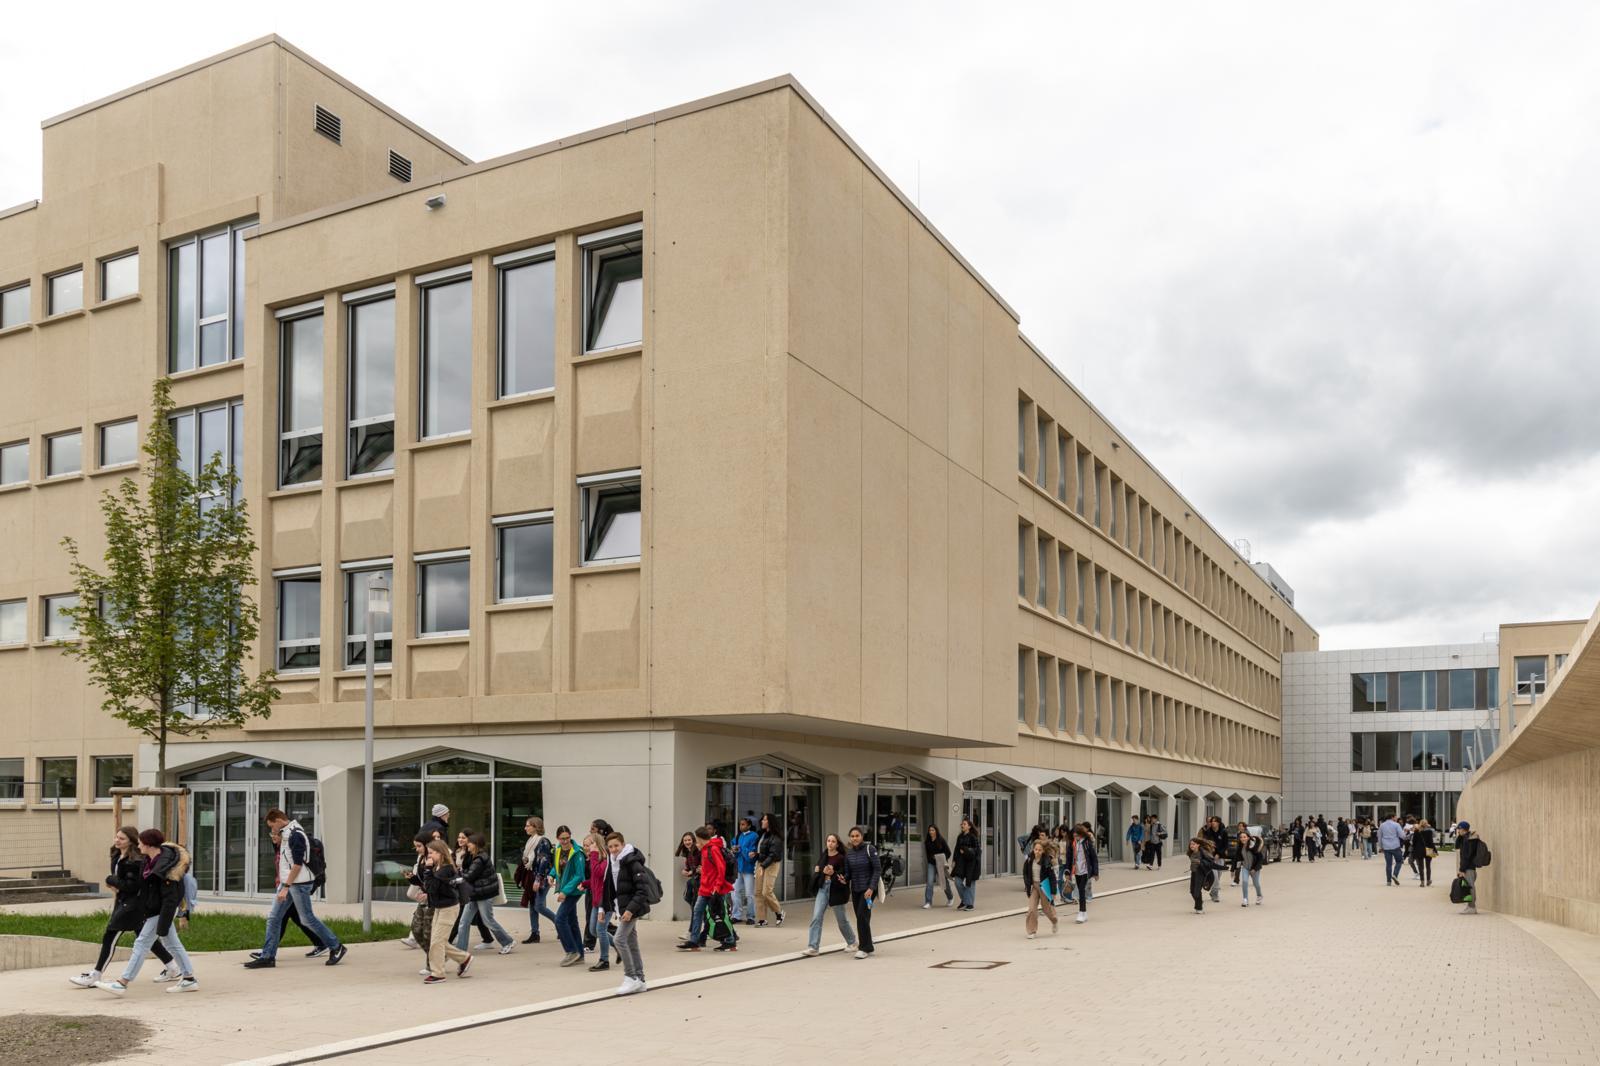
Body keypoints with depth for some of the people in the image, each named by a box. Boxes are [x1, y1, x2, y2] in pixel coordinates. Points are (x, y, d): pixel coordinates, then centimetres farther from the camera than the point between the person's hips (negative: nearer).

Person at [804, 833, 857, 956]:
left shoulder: (841, 858, -10)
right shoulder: (823, 856, 7)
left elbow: (846, 876, -13)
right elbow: (815, 869, 8)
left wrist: (833, 873, -26)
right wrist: (822, 871, -12)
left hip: (836, 890, -4)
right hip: (823, 887, 4)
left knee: (841, 920, 11)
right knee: (816, 917, -7)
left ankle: (852, 942, 33)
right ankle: (813, 947, -6)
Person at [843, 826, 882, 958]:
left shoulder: (870, 849, -9)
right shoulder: (848, 852, 6)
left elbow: (878, 869, -10)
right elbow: (848, 872, 10)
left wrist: (871, 888, -17)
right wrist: (844, 879, -14)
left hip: (868, 889, -5)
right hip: (855, 890, 5)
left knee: (862, 916, -13)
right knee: (861, 918, 7)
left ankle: (865, 948, -6)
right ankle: (867, 948, 17)